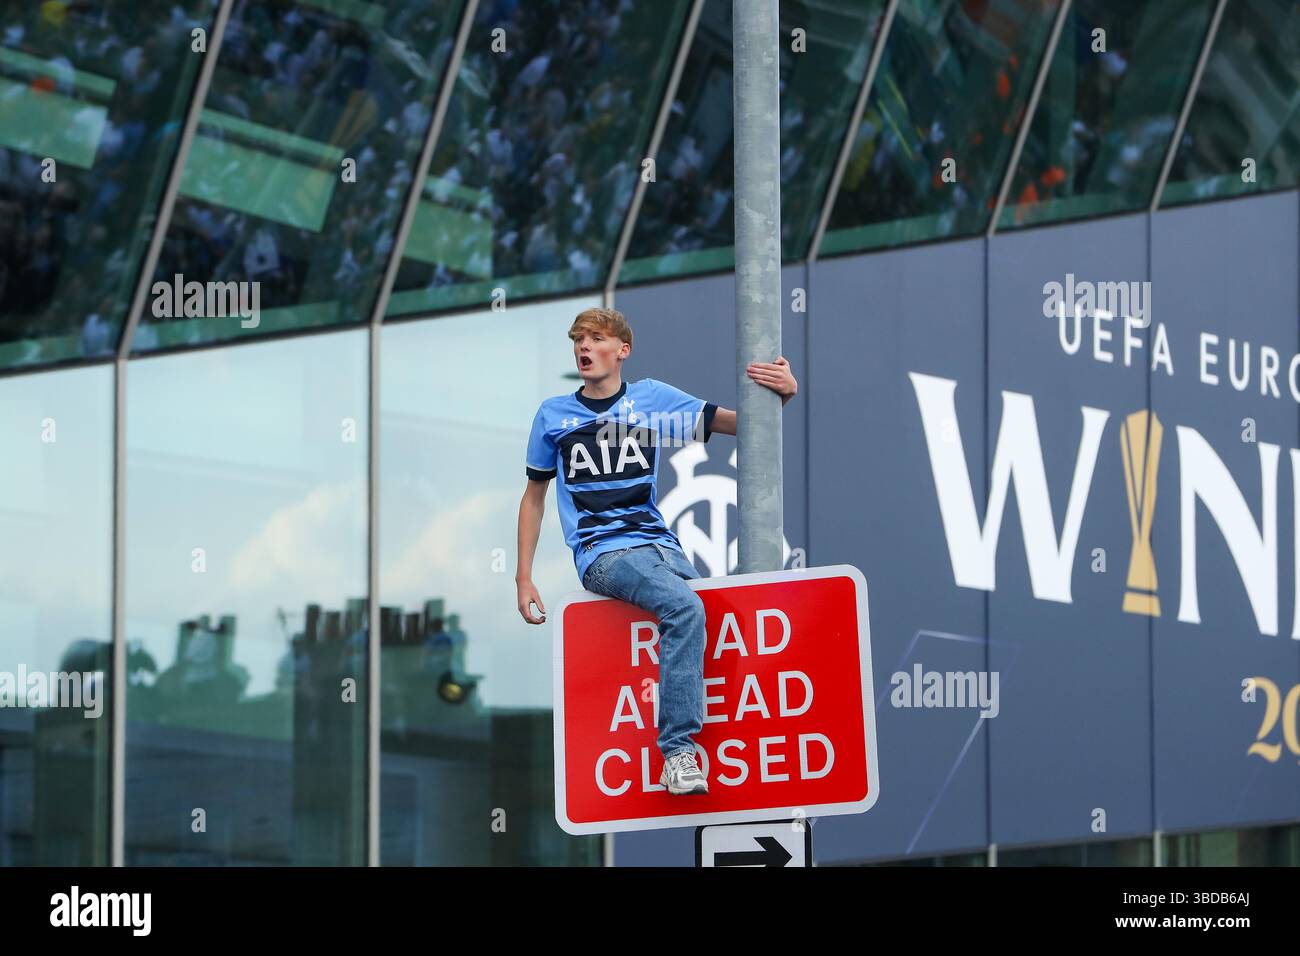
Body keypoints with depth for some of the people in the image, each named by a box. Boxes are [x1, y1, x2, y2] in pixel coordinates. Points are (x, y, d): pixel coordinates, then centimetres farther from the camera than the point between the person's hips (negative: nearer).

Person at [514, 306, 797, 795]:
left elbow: (736, 423, 10)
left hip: (658, 543, 4)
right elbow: (534, 496, 17)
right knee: (684, 607, -32)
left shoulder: (653, 398, 11)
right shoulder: (554, 415, 9)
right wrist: (523, 577, 10)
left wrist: (782, 393, -11)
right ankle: (677, 754, -35)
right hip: (602, 552, -4)